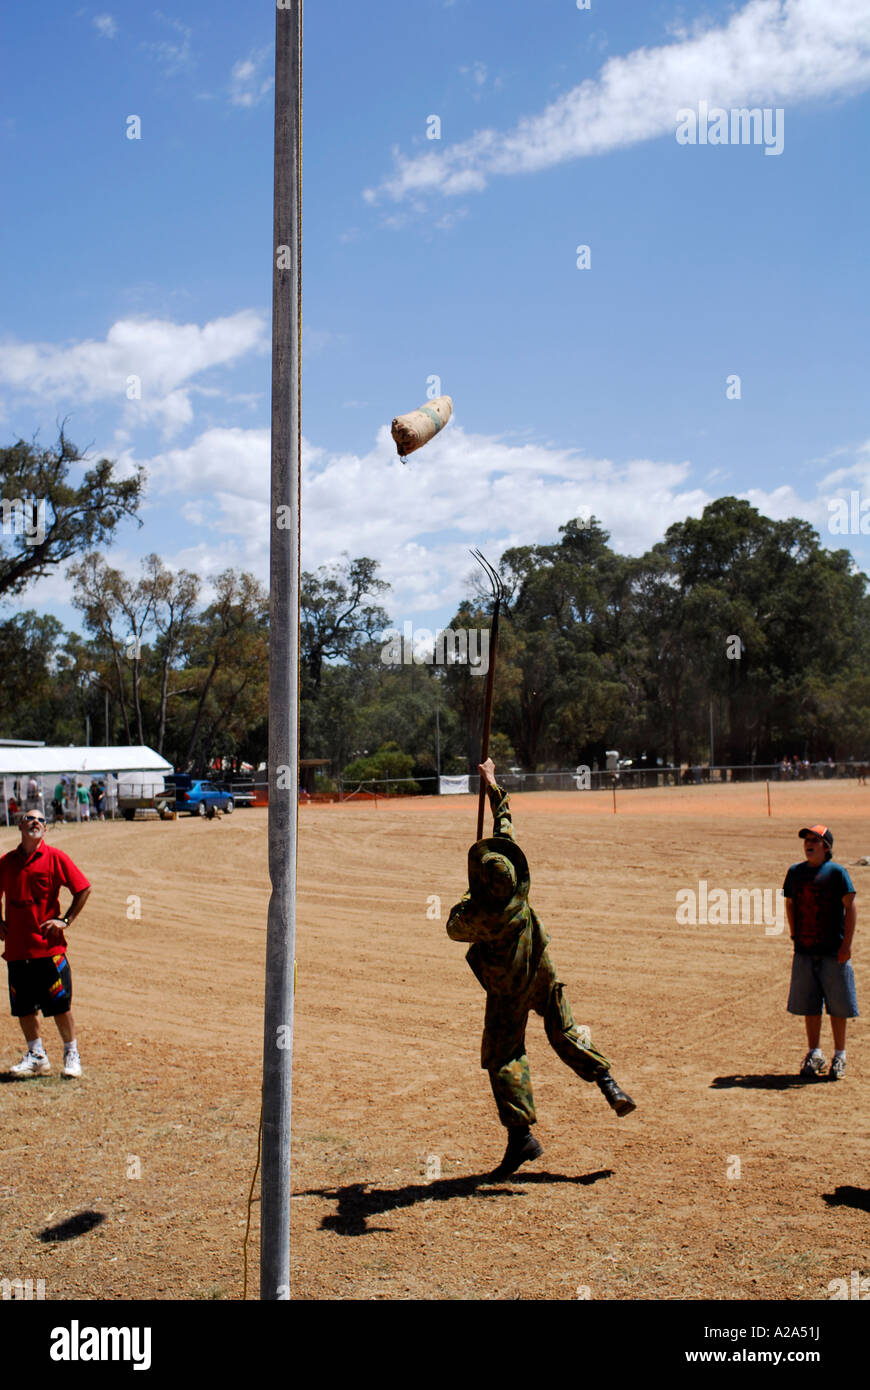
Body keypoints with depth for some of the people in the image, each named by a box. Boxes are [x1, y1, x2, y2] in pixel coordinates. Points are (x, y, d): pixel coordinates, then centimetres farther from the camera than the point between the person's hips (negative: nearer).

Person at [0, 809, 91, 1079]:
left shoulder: (55, 857, -3)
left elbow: (83, 888, -1)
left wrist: (65, 920, -6)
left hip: (49, 947, -4)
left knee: (60, 1006, 0)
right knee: (23, 1007, 10)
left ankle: (72, 1055, 15)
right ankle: (36, 1056, 26)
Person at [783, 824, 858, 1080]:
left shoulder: (836, 872, -6)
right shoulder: (795, 872, 8)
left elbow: (851, 907, -8)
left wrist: (847, 944, -13)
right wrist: (794, 935, 11)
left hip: (833, 951, -4)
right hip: (804, 951, 4)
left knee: (837, 1005, 3)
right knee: (808, 1005, 9)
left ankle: (840, 1056, 15)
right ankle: (815, 1054, 21)